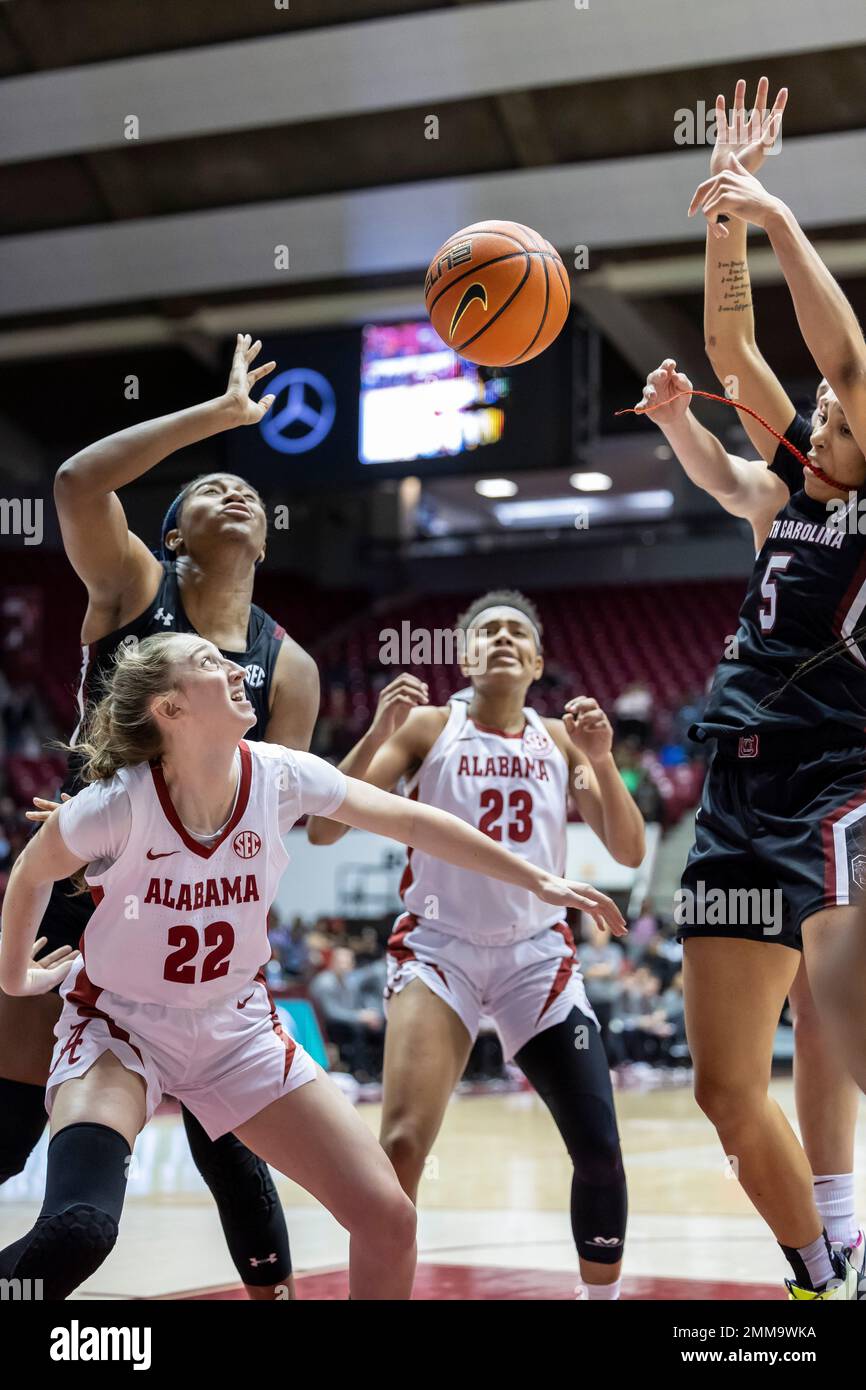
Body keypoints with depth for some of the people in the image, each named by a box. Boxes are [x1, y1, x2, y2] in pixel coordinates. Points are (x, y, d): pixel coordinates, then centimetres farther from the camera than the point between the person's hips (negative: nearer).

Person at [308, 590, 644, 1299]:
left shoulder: (561, 741, 8)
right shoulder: (428, 728, -1)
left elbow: (629, 852, 1)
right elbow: (323, 830, -9)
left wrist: (601, 760, -14)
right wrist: (377, 735, -22)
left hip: (538, 954, 3)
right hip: (439, 949, -3)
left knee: (601, 1151, -2)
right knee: (403, 1144, -22)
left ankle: (603, 1294, 20)